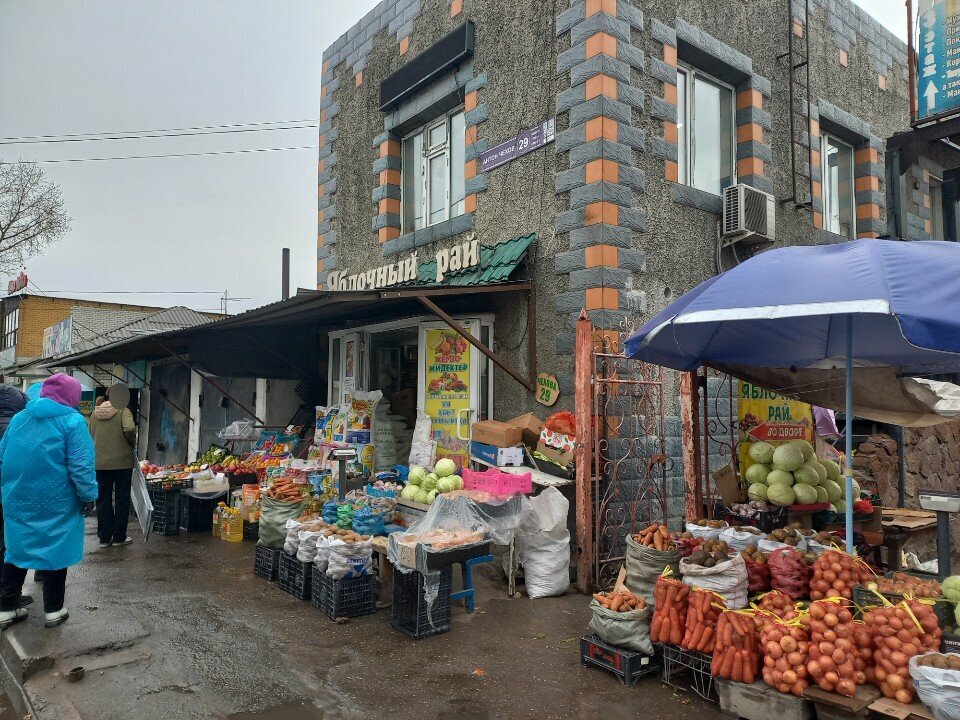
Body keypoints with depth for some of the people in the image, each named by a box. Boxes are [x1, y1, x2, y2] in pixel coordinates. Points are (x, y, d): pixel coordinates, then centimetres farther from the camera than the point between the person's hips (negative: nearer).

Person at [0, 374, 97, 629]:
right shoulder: (72, 421, -14)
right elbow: (81, 466, -19)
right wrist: (88, 497, -9)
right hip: (56, 506, -5)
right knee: (55, 553, 8)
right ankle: (53, 611, 17)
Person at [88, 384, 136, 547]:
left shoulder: (94, 413, 7)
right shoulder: (123, 411, -9)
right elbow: (129, 429, -24)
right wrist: (133, 443, -7)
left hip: (100, 463, 4)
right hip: (122, 461, -4)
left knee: (103, 500, 12)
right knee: (122, 499, 7)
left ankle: (104, 538, 16)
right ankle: (119, 537, 11)